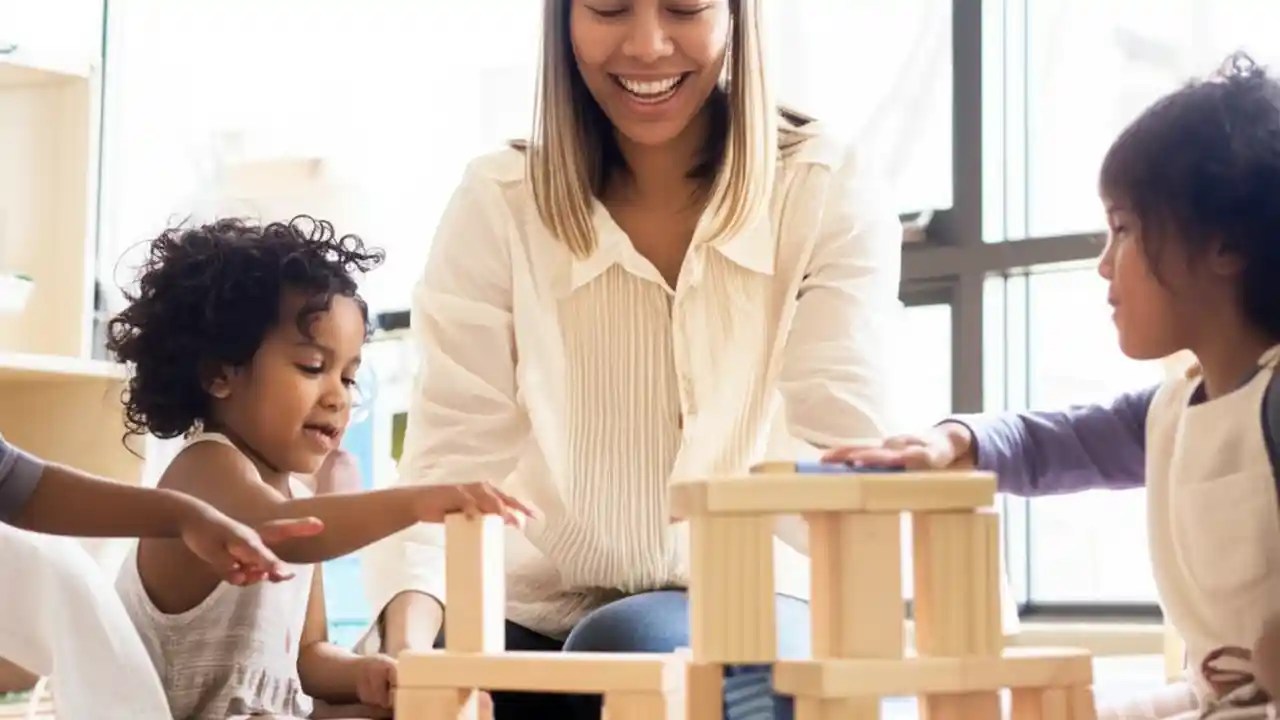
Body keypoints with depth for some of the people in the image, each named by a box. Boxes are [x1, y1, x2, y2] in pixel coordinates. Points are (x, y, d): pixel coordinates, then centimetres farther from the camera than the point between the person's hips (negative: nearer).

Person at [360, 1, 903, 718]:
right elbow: (452, 457, -13)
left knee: (638, 648, -34)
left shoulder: (833, 194, -7)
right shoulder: (499, 204, -4)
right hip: (539, 620, 1)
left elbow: (839, 454, -17)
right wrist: (410, 632, -33)